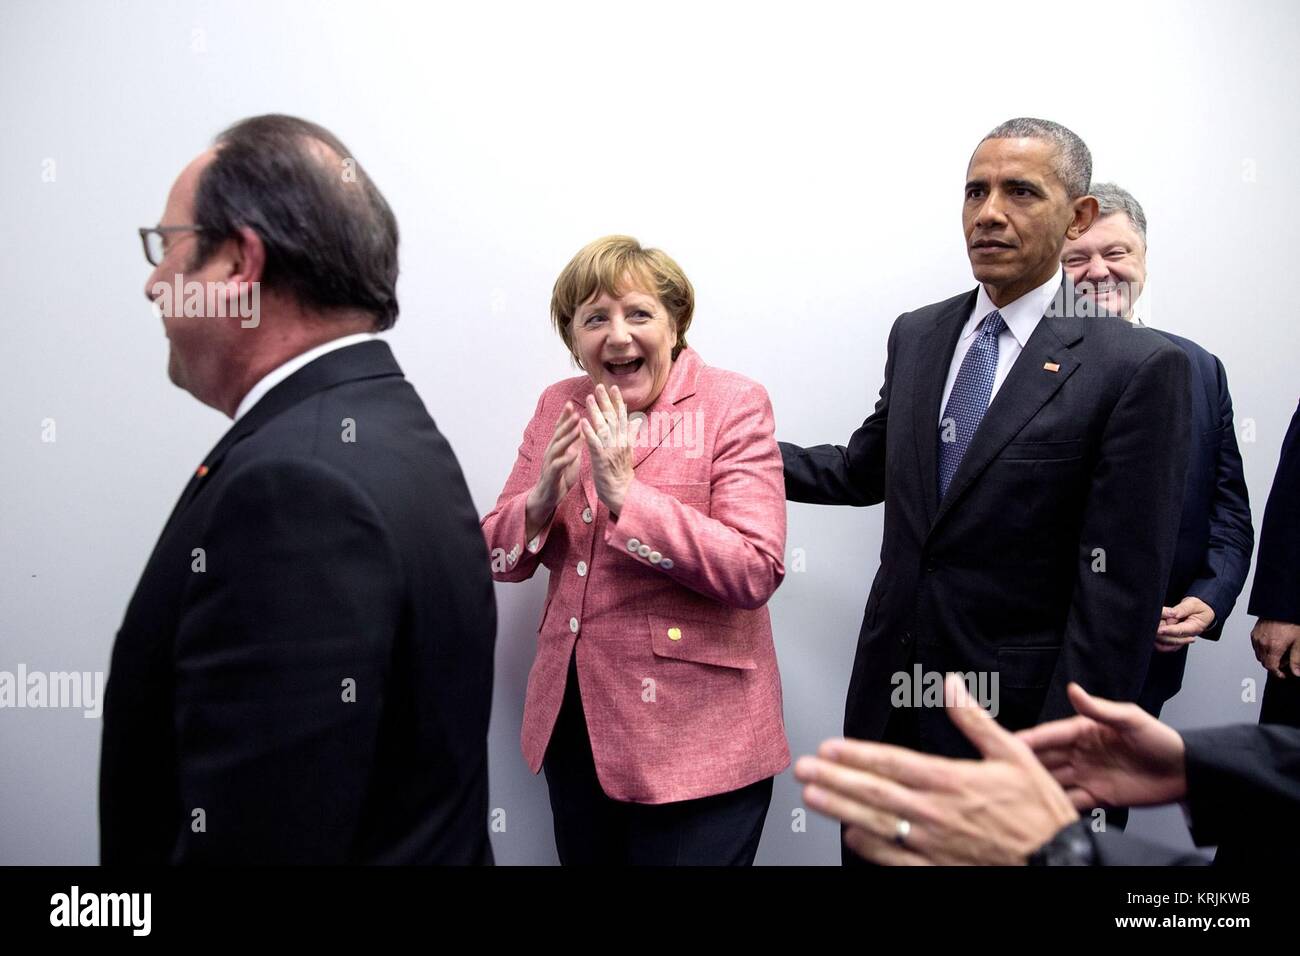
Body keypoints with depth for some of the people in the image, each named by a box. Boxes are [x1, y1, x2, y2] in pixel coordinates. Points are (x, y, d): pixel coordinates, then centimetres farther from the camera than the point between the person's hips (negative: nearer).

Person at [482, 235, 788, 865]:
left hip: (693, 736, -5)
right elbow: (496, 558, 6)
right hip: (570, 723, 5)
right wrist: (541, 499, -15)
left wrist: (624, 491, -24)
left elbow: (756, 574, -20)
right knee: (585, 856, 19)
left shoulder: (734, 405, -9)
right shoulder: (559, 406, 5)